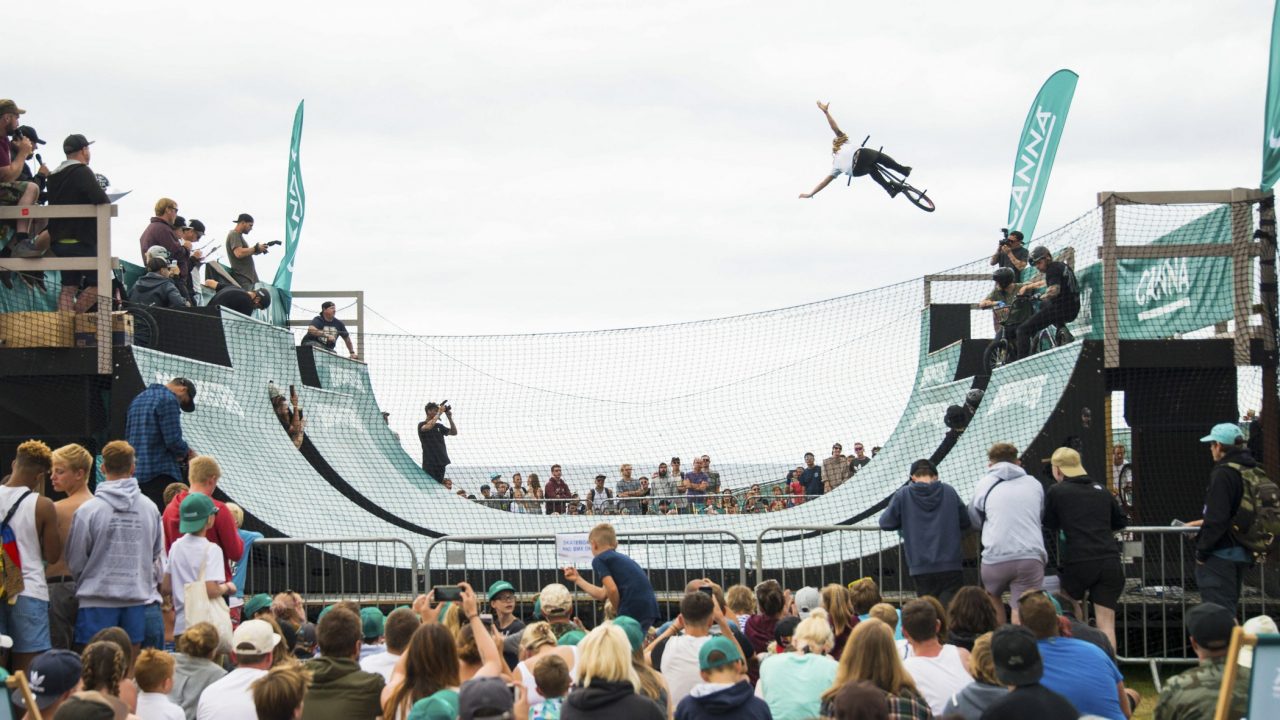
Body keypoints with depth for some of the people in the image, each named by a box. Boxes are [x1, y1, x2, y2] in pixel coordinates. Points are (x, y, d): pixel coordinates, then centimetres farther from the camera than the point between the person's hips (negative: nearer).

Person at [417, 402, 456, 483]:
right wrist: (439, 412, -19)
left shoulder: (439, 426, 14)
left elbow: (454, 432, 12)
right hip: (429, 462, -5)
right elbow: (429, 426, -25)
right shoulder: (422, 425, -2)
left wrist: (450, 418, -1)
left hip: (441, 462, 5)